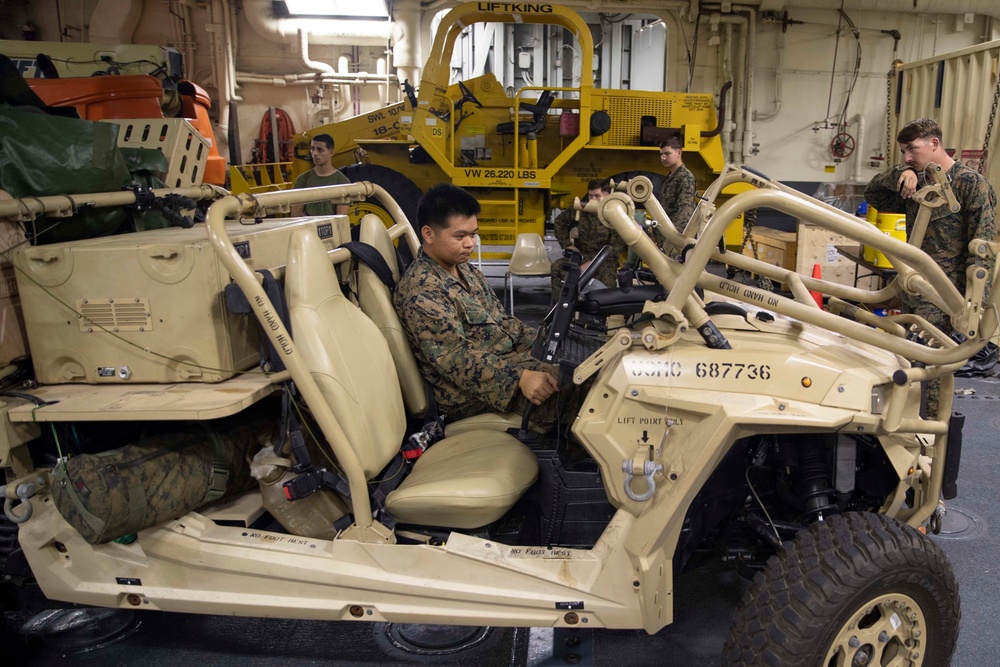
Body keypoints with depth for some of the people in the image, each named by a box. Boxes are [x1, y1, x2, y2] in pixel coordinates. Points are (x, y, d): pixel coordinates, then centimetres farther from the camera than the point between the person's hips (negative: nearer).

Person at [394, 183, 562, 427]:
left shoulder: (467, 271, 12)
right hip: (471, 389, -10)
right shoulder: (421, 290, -18)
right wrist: (519, 377, -34)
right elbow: (456, 357, -25)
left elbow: (502, 320, 17)